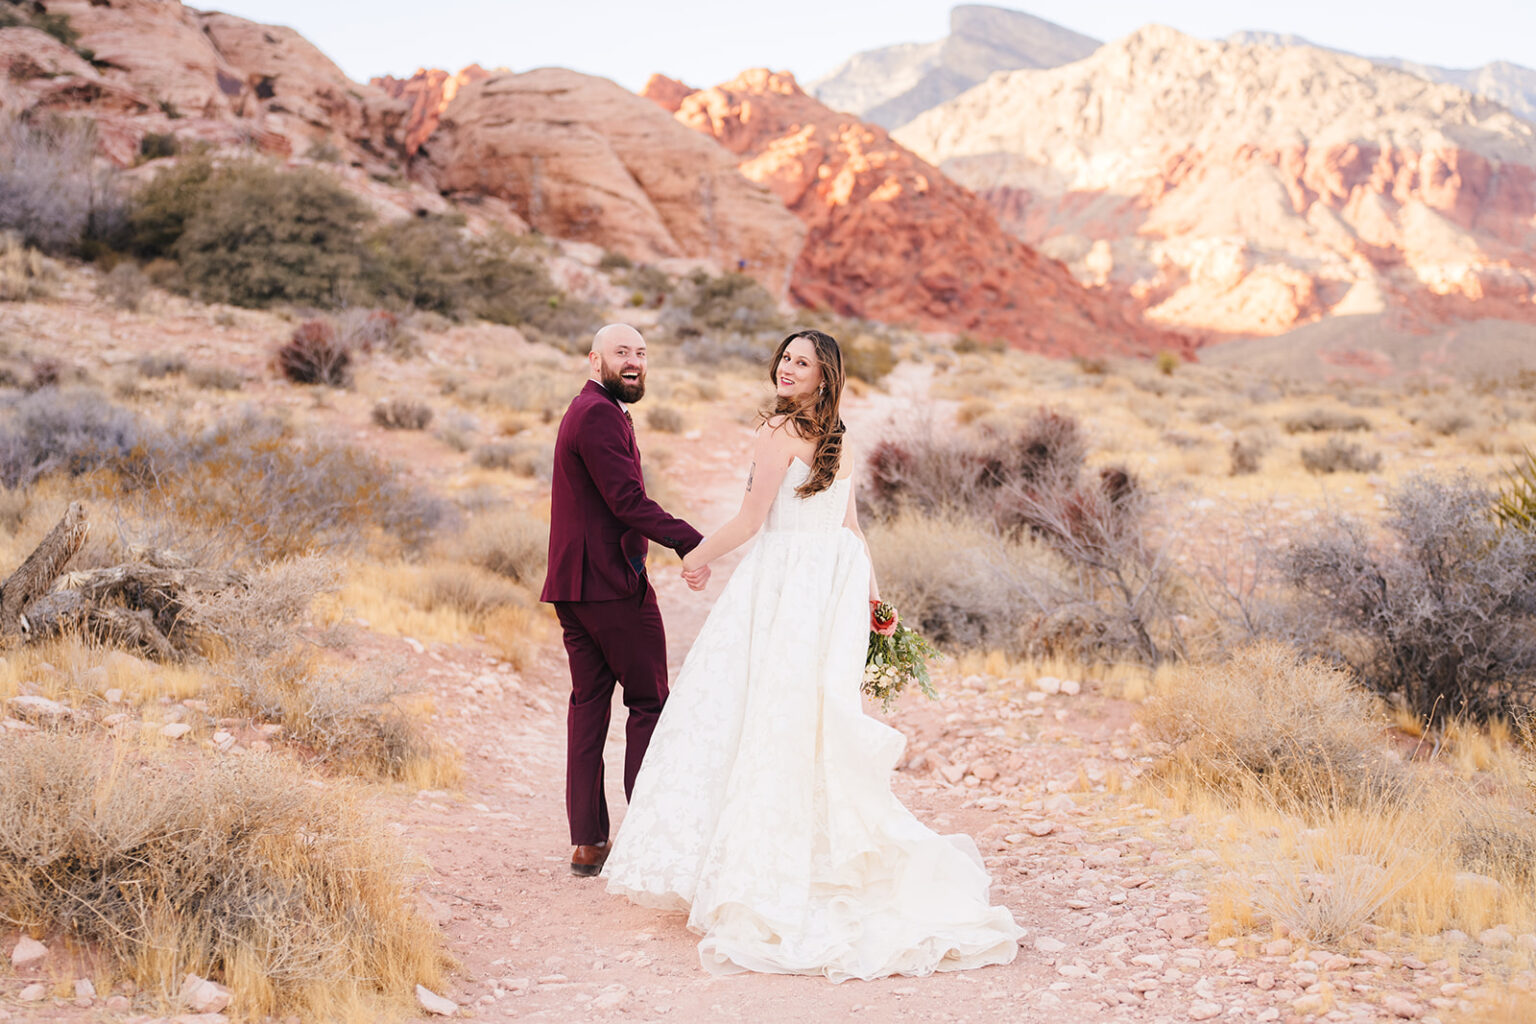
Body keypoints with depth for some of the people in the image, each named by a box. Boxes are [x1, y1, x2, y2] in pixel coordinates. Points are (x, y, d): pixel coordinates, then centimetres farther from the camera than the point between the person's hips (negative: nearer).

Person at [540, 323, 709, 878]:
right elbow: (627, 499, -23)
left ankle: (587, 842, 12)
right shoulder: (600, 414, -14)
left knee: (589, 702, 10)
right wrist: (691, 542, -29)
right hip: (612, 583, -10)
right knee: (649, 701, -1)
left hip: (573, 583, 10)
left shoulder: (589, 410, 21)